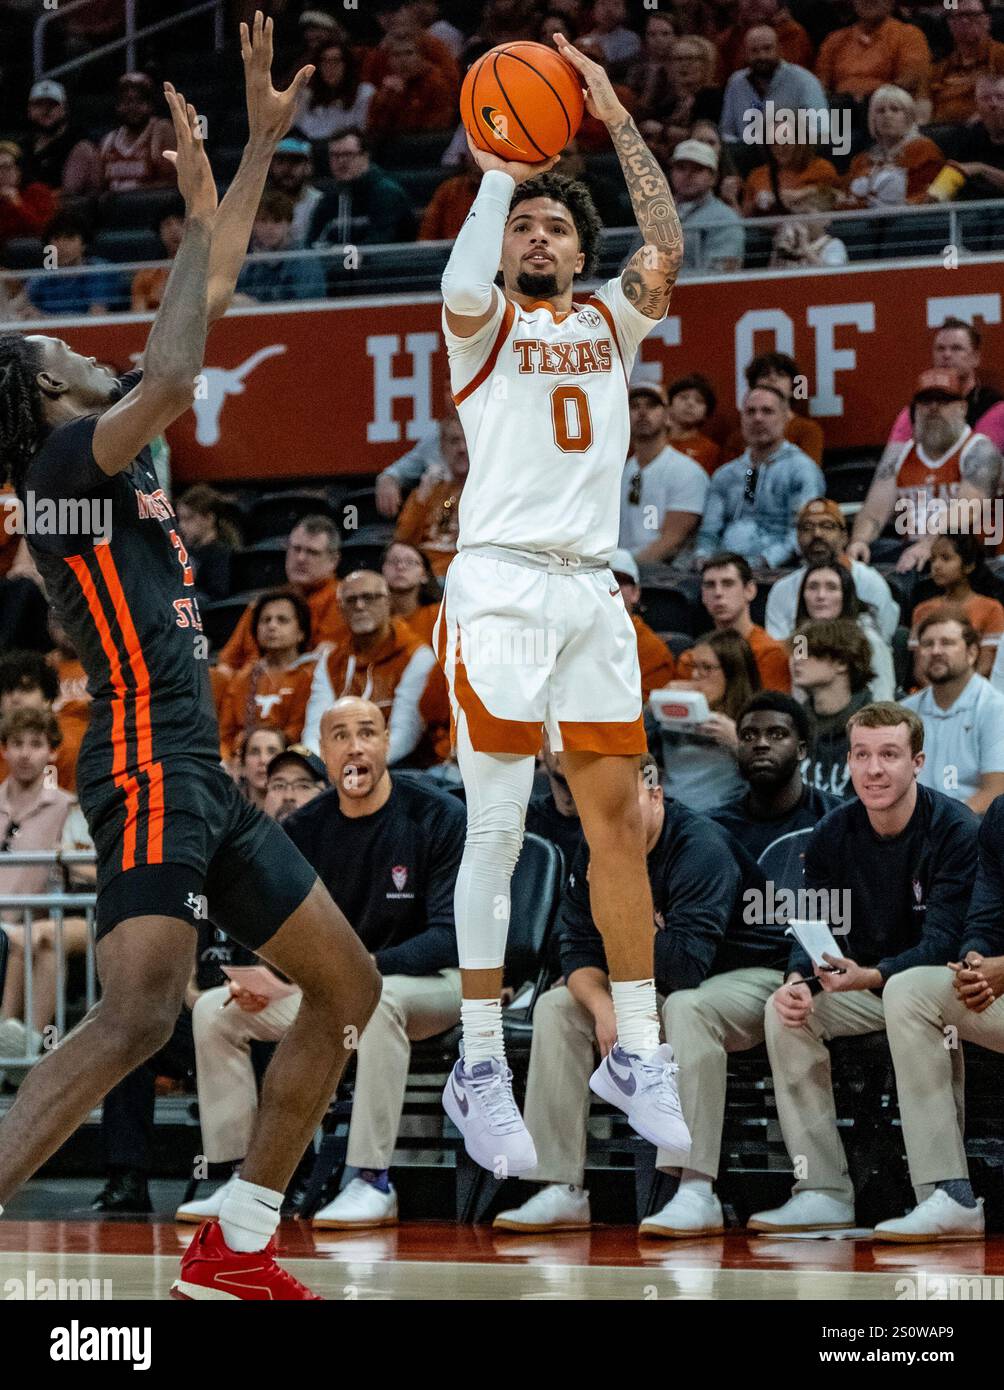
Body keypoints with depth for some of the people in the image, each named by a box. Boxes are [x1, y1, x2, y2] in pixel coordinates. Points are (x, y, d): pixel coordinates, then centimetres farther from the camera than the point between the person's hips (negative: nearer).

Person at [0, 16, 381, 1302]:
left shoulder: (112, 459, 18)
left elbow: (206, 306, 23)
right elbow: (170, 381, -28)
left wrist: (263, 142, 23)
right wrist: (200, 216, -17)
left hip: (196, 776, 10)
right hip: (146, 767, -10)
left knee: (347, 988, 15)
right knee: (139, 1014, -26)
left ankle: (236, 1245, 17)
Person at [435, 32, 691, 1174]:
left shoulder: (610, 322, 17)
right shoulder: (484, 326, 6)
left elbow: (667, 250, -1)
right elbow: (463, 289, -20)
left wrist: (617, 120, -4)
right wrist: (497, 171, -11)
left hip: (593, 590, 4)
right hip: (500, 587, -4)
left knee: (617, 822, 3)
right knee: (496, 829, -7)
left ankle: (636, 1051, 9)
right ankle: (479, 1068, -4)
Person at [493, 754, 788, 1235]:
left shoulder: (701, 848, -28)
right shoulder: (595, 852, -4)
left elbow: (684, 966, -37)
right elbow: (579, 951, -5)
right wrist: (602, 1006, -25)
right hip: (657, 988, 7)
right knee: (556, 1007, -8)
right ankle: (561, 1189, -13)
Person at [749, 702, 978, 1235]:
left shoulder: (956, 830, -18)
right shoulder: (833, 834, -2)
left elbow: (941, 943, -24)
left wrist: (870, 978, -41)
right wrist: (797, 981, -27)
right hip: (869, 986, 6)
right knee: (785, 1011, -19)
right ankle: (824, 1193, -20)